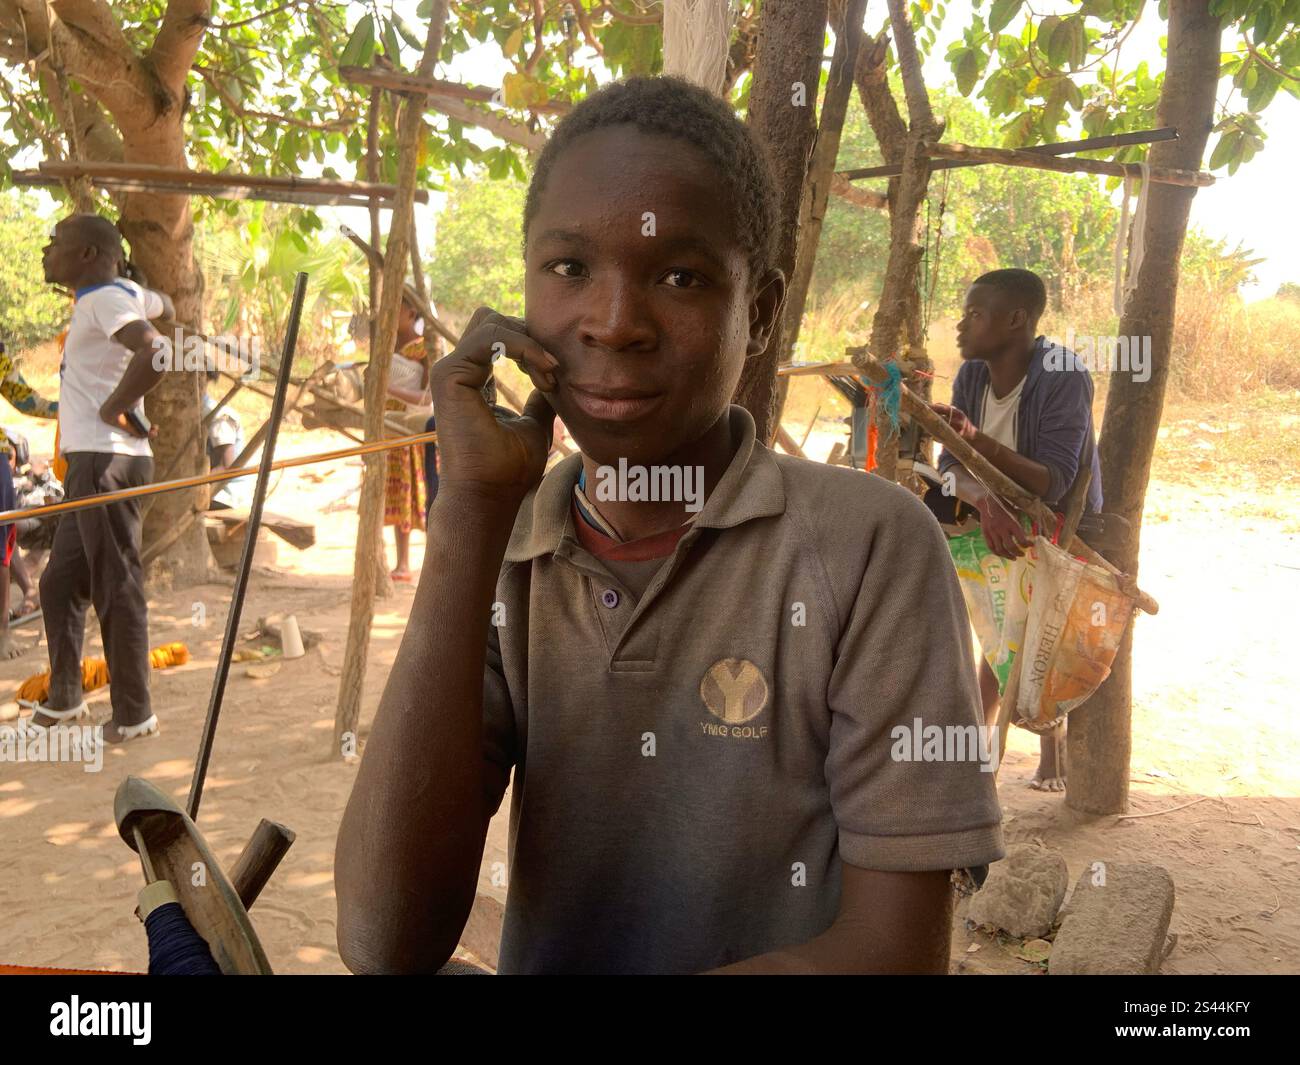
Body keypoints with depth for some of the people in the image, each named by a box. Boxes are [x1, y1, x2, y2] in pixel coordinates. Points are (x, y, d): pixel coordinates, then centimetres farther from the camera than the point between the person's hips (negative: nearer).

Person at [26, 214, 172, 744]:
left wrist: (115, 407, -20)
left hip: (105, 461, -10)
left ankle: (134, 715, 6)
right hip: (92, 461, 10)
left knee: (117, 590, -3)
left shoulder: (106, 298, -11)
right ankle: (64, 696, 31)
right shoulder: (123, 293, 15)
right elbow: (162, 306, 39)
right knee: (60, 583, 19)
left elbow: (155, 352, -31)